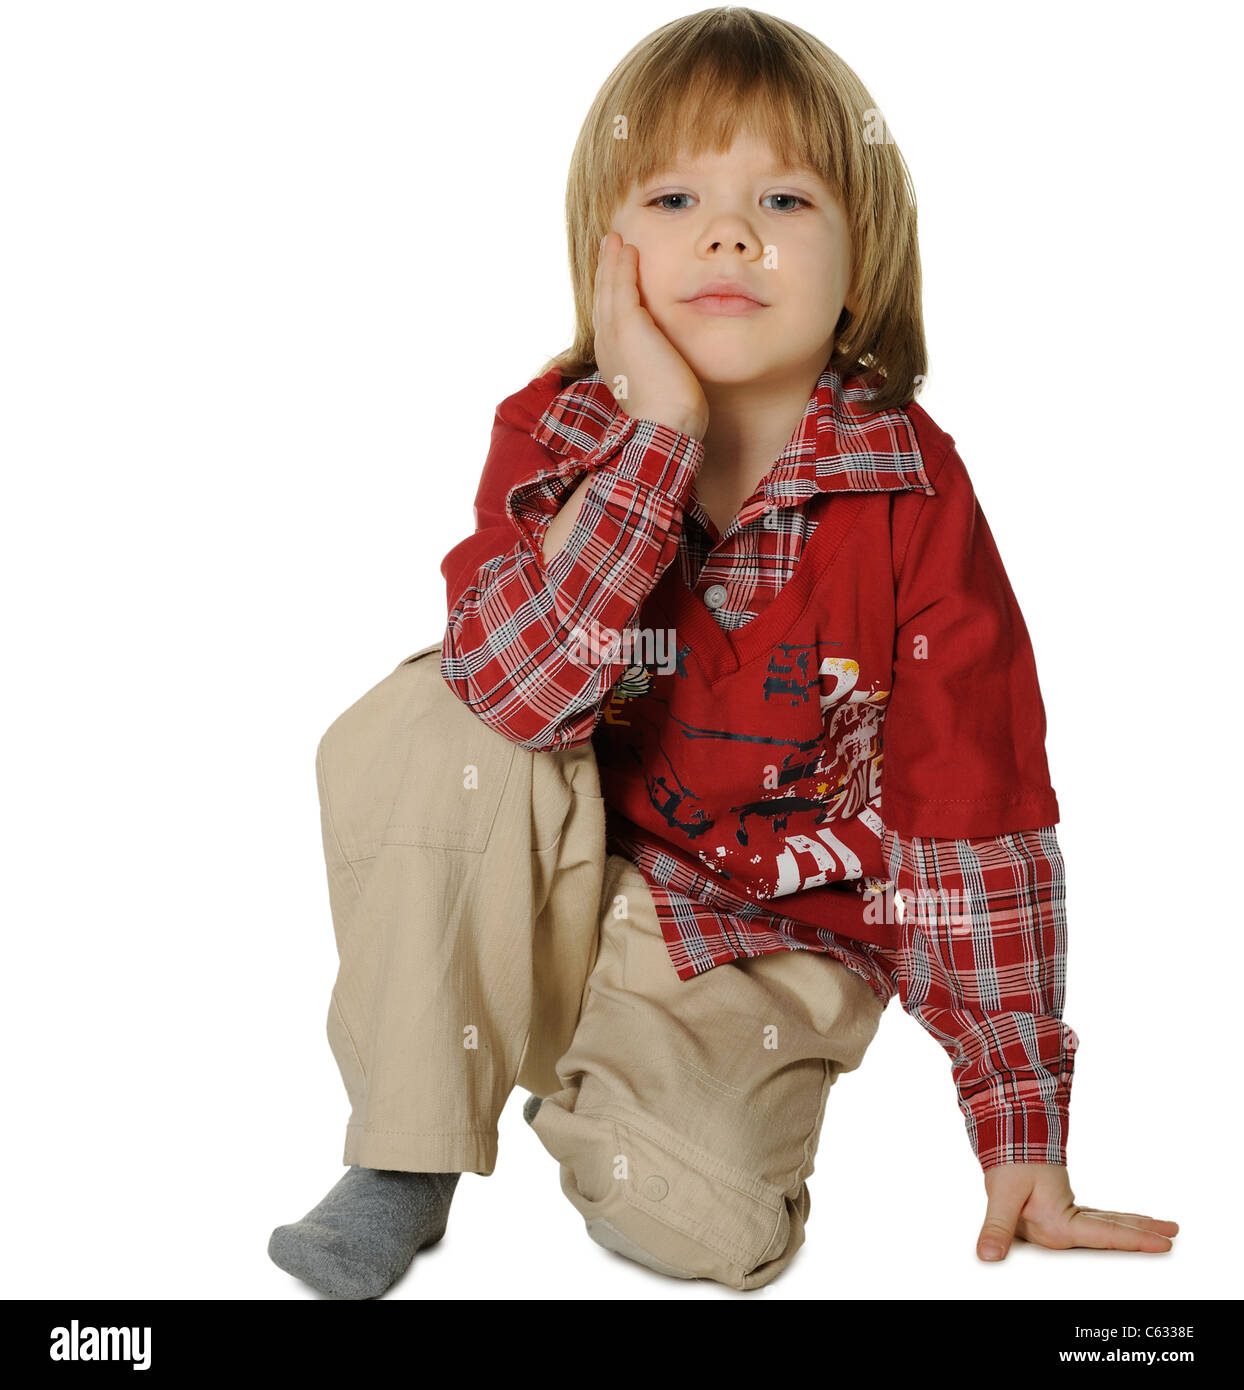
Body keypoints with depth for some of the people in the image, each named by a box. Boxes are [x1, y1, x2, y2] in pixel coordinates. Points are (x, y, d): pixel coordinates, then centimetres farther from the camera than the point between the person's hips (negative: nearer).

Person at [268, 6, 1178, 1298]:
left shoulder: (914, 493, -16)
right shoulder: (552, 433, -11)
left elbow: (977, 819, -13)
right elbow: (511, 684, -29)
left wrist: (1023, 1139, -12)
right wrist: (658, 433, -34)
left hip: (768, 950, -1)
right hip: (573, 893, 2)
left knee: (700, 1217, -26)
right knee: (419, 728, -27)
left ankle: (593, 1095, 11)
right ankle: (410, 1146, -8)